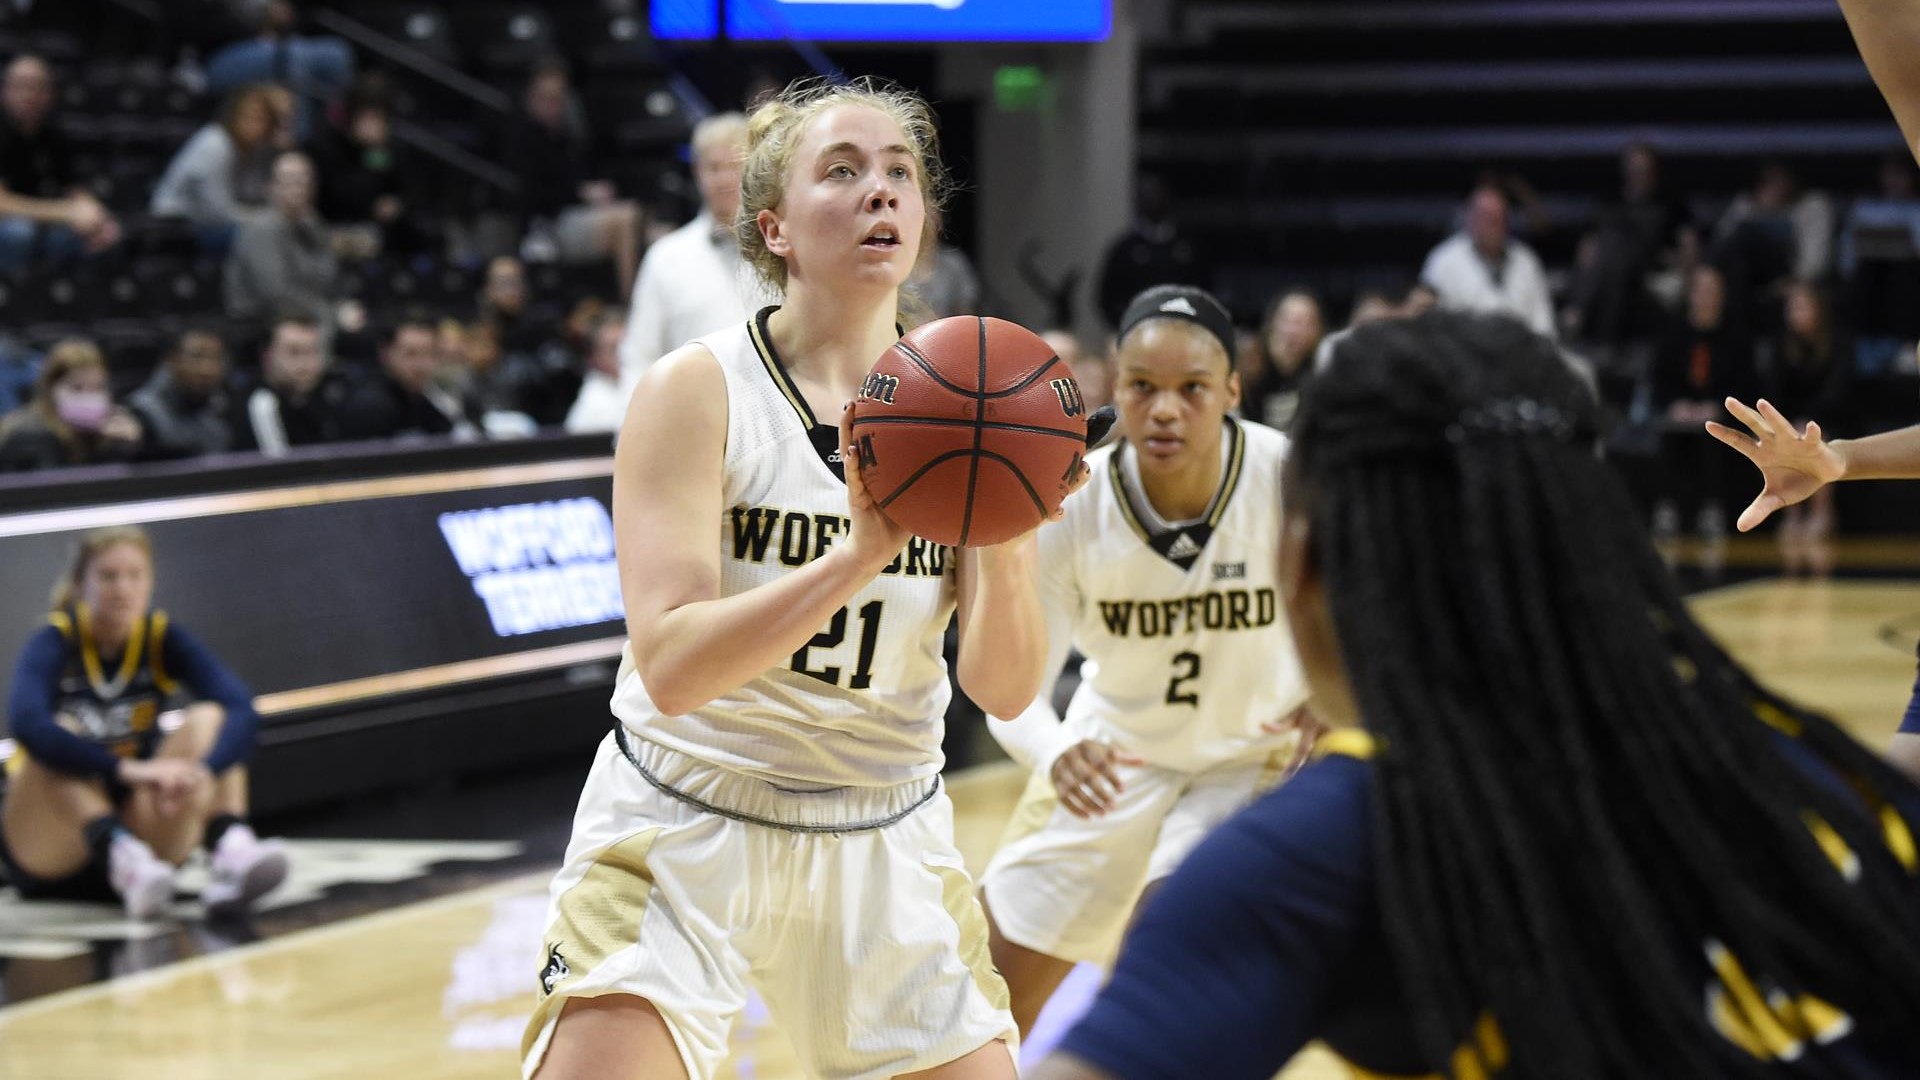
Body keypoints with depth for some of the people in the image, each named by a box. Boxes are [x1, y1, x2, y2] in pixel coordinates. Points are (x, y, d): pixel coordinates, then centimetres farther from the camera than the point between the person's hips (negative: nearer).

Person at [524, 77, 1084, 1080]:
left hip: (883, 843, 4)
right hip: (682, 834, -4)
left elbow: (1003, 689, -7)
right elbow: (671, 668, -23)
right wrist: (859, 553, -35)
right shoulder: (697, 390, -13)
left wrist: (1004, 544, -26)